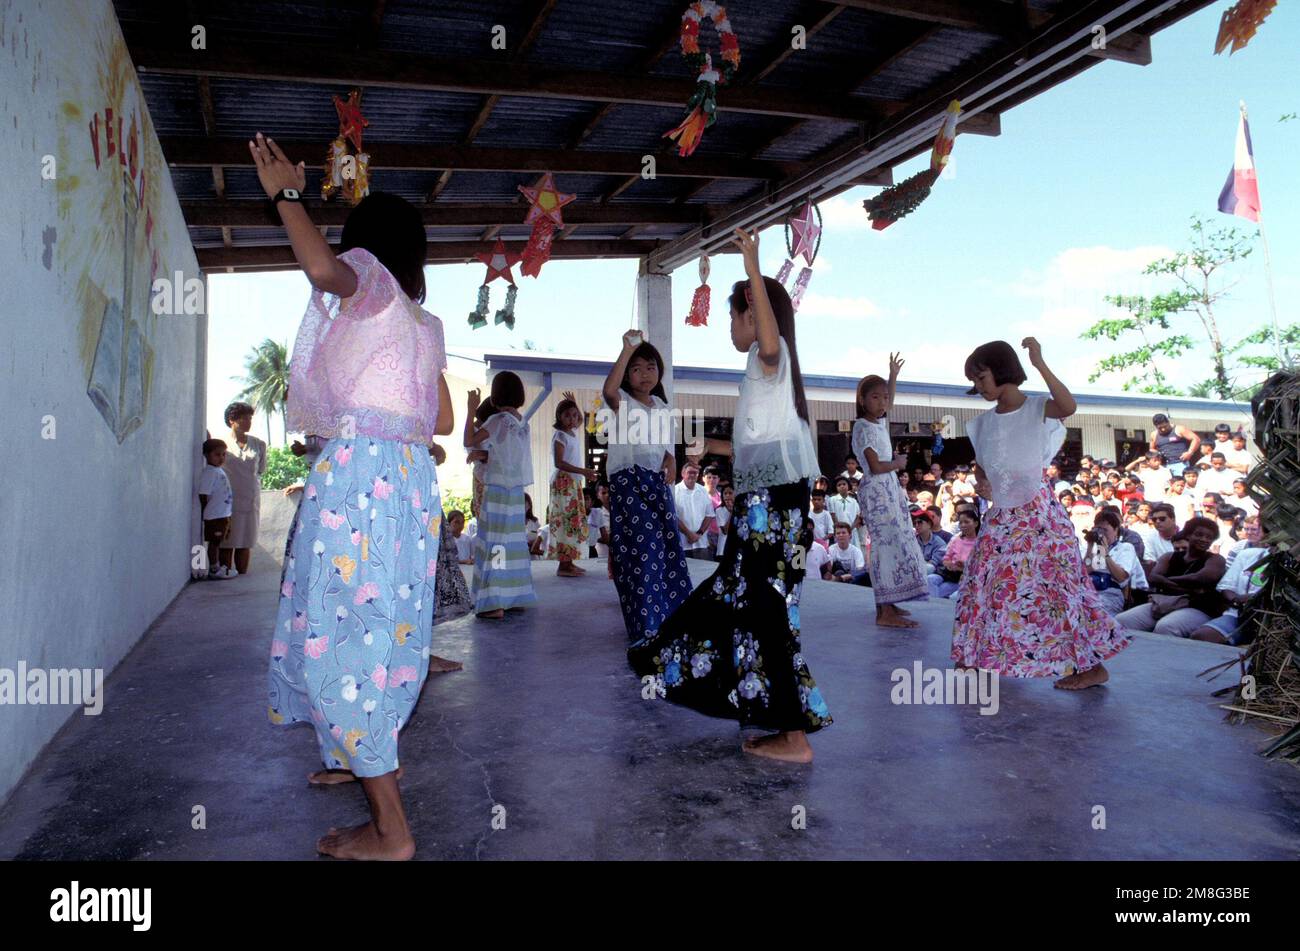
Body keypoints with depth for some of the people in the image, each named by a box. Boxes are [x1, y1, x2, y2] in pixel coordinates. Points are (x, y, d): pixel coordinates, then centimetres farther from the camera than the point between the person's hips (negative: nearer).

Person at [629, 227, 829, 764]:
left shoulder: (770, 356, -7)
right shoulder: (769, 368, 21)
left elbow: (770, 340, -35)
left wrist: (753, 271, -35)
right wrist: (714, 447, 40)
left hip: (772, 507, -10)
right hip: (764, 504, 10)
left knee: (767, 611, -7)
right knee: (735, 599, 19)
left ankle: (794, 737, 0)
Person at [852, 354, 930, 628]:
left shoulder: (880, 422, 13)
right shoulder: (863, 427, -14)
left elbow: (889, 404, 37)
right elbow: (875, 466, -20)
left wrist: (893, 375, 34)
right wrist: (899, 463, -4)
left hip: (889, 488, 10)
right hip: (876, 491, -10)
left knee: (892, 543, 10)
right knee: (888, 544, -13)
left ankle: (886, 603, 16)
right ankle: (885, 612, -14)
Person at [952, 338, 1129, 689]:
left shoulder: (1037, 408, -11)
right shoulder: (983, 422, 7)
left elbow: (1069, 407, -35)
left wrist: (1040, 364, -37)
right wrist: (984, 483, 3)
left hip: (1038, 513, -7)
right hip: (1002, 518, 7)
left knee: (1058, 585, -4)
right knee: (982, 584, 10)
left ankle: (1093, 665, 9)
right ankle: (971, 656, 24)